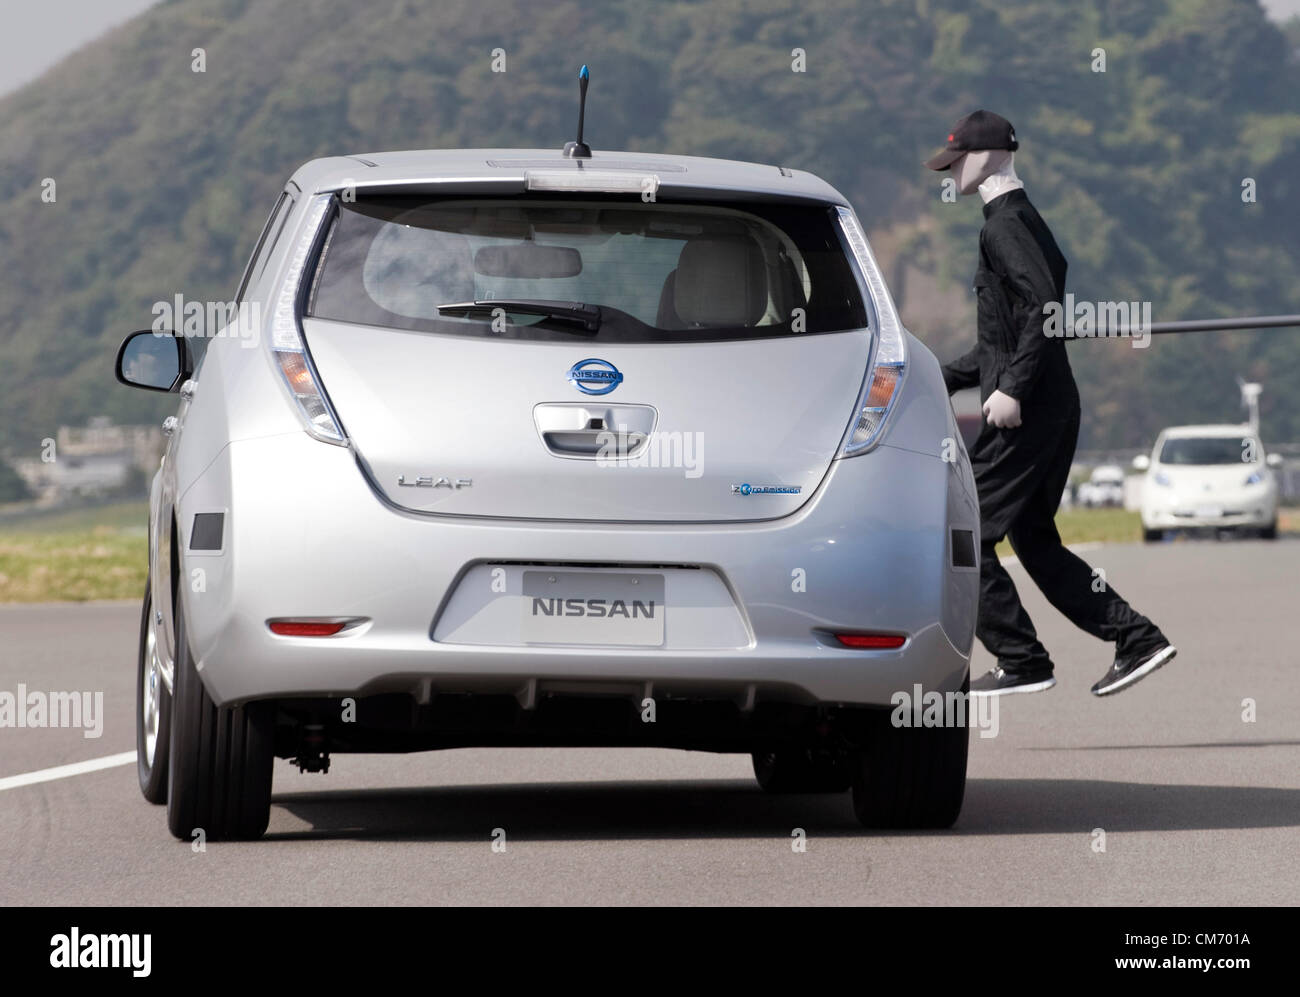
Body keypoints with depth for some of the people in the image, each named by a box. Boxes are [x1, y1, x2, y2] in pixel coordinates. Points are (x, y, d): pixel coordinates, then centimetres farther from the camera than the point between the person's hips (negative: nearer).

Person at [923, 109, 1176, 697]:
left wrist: (1012, 388, -26)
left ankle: (1022, 663, -5)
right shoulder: (1023, 220, 20)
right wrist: (943, 380, 24)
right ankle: (1135, 637, 10)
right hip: (1054, 406, 10)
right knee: (1034, 540, 14)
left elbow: (1047, 309, -23)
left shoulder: (1006, 225, -11)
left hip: (1026, 412, -10)